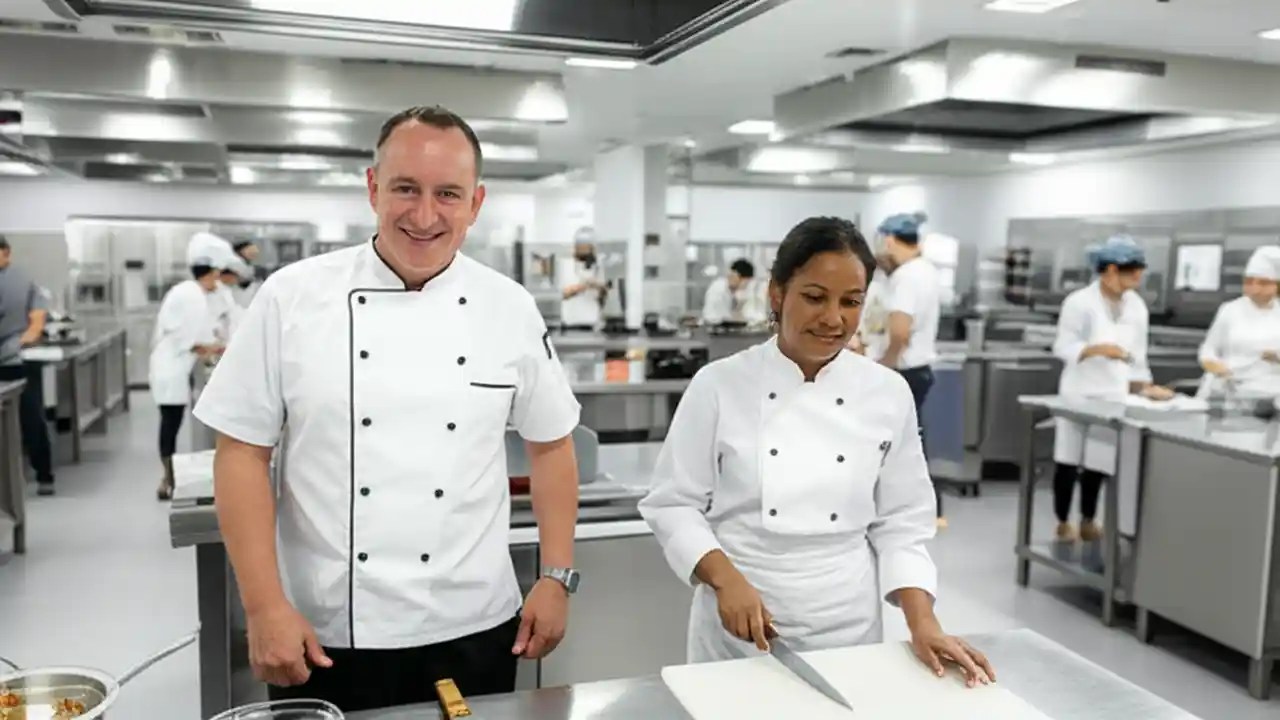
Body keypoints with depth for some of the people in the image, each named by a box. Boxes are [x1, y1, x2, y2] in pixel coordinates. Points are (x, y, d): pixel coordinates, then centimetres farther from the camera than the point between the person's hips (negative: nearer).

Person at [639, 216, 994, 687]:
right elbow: (672, 505, -6)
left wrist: (922, 623, -10)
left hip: (849, 627, 2)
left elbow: (901, 521, 1)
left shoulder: (888, 394, -3)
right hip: (738, 629, -2)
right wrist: (726, 578, -19)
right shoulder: (719, 385, -10)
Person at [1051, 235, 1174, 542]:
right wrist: (1097, 349, -27)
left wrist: (1144, 386, 6)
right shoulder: (1079, 302, -11)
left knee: (1099, 461, 9)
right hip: (1079, 392, -4)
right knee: (1068, 460, 2)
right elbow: (1062, 347, -13)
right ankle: (1063, 522, 15)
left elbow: (1138, 353, 13)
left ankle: (1088, 520, 23)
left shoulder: (1137, 306, 6)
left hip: (1114, 394, 4)